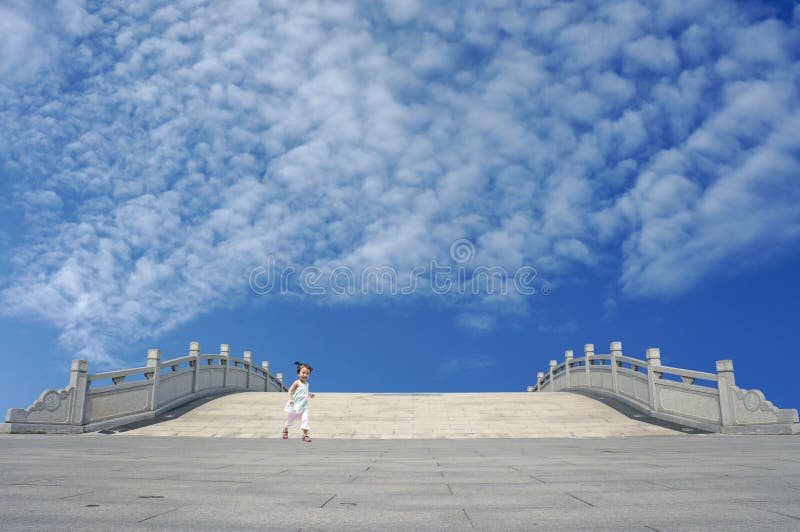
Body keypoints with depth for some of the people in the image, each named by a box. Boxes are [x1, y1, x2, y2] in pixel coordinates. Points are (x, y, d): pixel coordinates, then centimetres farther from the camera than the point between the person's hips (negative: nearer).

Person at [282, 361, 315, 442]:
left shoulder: (307, 384, 8)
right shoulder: (297, 383, -12)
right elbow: (290, 390, -14)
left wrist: (309, 395, 9)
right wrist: (290, 399, -27)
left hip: (304, 405, 4)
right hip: (296, 405, -4)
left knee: (305, 418, -13)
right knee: (291, 418, 14)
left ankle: (305, 435, -12)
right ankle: (285, 430, 40)